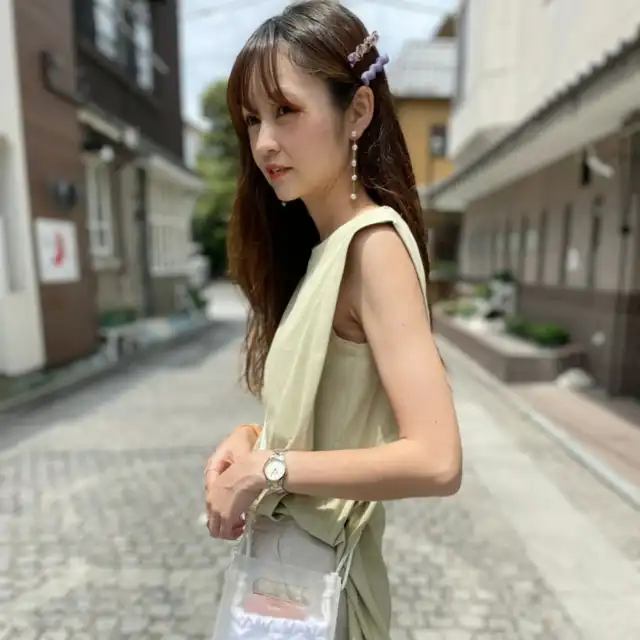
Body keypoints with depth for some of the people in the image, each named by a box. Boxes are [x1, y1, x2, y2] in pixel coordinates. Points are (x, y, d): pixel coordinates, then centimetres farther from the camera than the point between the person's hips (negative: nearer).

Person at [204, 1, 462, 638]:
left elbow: (436, 461, -29)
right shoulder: (318, 247, 3)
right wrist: (252, 438, -6)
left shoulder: (374, 244, -22)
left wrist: (264, 468, -21)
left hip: (315, 568, -7)